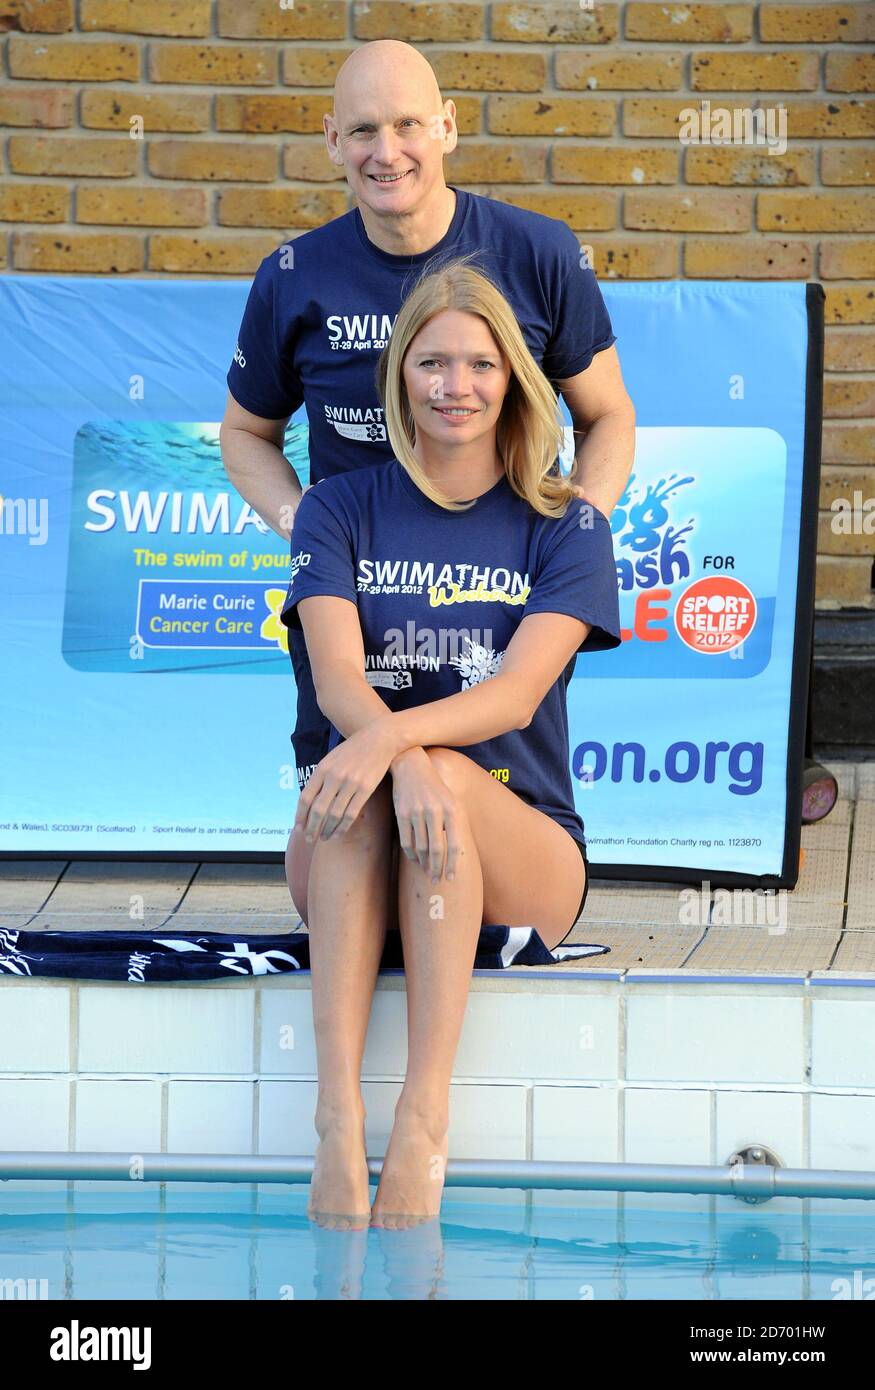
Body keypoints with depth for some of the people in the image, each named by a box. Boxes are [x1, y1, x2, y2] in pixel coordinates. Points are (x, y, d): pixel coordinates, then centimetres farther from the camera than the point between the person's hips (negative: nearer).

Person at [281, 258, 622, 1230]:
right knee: (365, 785, -34)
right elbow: (337, 680, -8)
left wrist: (400, 739, -33)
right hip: (356, 863, 1)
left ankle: (424, 1120, -40)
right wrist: (399, 751, -32)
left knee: (440, 777, -34)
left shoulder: (563, 525, 5)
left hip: (521, 849, -1)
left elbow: (519, 692, -12)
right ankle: (337, 1120, -43)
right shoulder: (340, 509, 8)